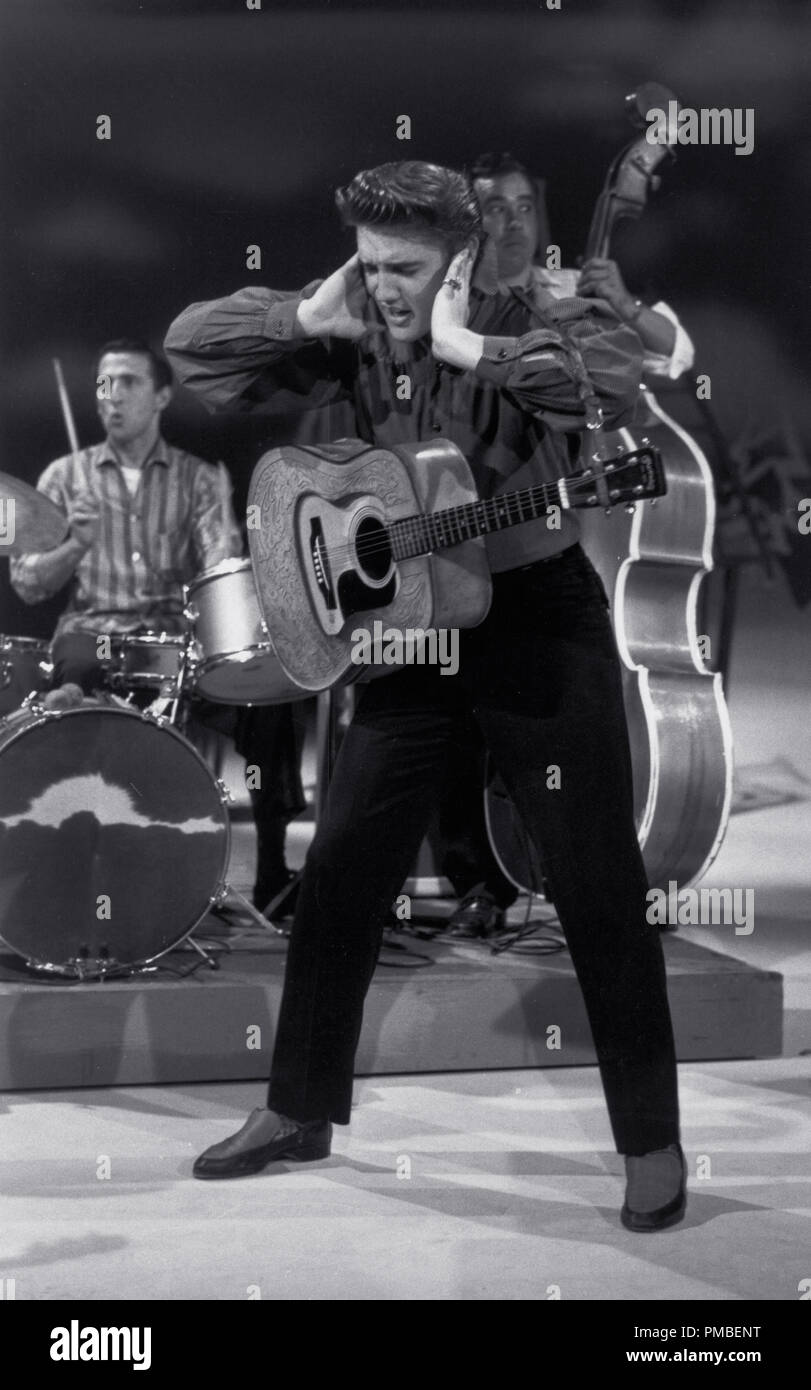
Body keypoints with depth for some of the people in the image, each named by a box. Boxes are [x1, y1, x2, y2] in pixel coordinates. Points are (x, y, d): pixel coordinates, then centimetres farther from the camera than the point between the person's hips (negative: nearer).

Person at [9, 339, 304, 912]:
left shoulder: (199, 479, 13)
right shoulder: (66, 476, 11)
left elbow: (223, 556, -4)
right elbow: (27, 583, 4)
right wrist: (75, 547, -16)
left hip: (178, 637, 1)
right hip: (93, 632, -1)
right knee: (77, 670, -36)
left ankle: (273, 871, -14)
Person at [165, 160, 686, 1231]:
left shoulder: (542, 321, -14)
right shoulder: (358, 337, -1)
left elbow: (616, 376, -37)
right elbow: (190, 343, -1)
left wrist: (466, 349, -33)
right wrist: (310, 317, -15)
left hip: (539, 619, -5)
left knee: (600, 889, -1)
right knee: (339, 874, 8)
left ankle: (654, 1142, 12)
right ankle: (301, 1109, 25)